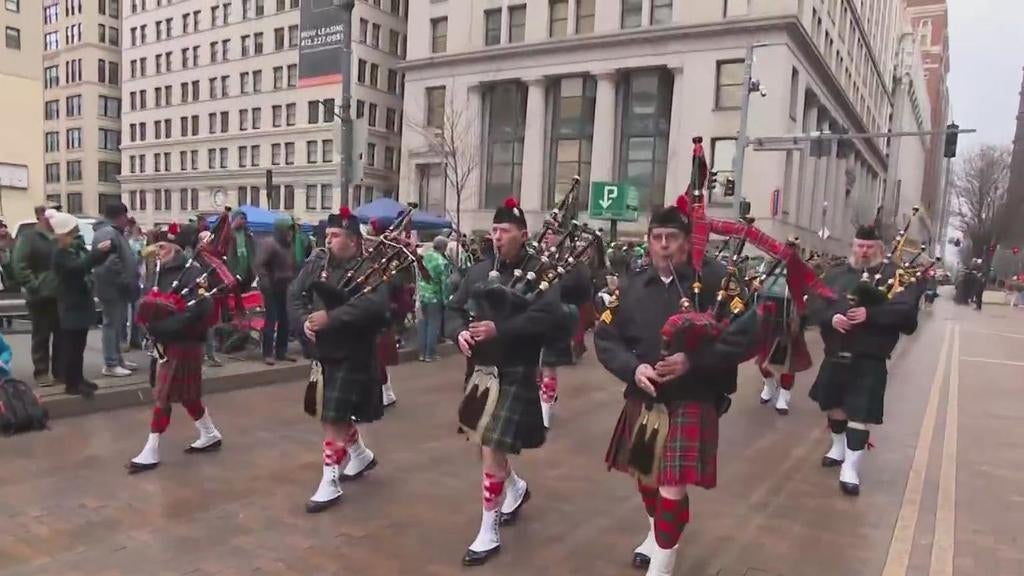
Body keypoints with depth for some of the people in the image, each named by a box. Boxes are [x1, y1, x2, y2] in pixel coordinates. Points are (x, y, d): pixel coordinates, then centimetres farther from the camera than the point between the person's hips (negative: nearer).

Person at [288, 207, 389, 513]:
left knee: (333, 419, -6)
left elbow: (375, 304, -30)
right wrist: (304, 321, -18)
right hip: (322, 353, 7)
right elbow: (294, 295, 2)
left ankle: (330, 484, 7)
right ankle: (362, 455, 43)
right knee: (334, 414, 20)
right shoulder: (316, 262, 5)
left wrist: (330, 318, -33)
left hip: (351, 357, -7)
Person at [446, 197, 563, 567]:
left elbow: (548, 316, -22)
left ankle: (488, 532, 5)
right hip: (480, 370, 7)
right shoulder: (478, 272, 9)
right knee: (485, 442, 19)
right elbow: (455, 310, 10)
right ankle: (515, 487, 48)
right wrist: (460, 332, -13)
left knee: (492, 448, -9)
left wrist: (499, 329, -29)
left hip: (515, 374, -6)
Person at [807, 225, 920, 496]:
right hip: (835, 355, 4)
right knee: (834, 406, 19)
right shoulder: (836, 274, 7)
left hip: (869, 361, -4)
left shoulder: (894, 276, -3)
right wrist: (832, 317, -18)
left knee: (860, 415, -4)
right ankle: (839, 448, 42)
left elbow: (906, 312, -15)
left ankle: (850, 469, 5)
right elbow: (814, 306, 2)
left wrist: (870, 314, -26)